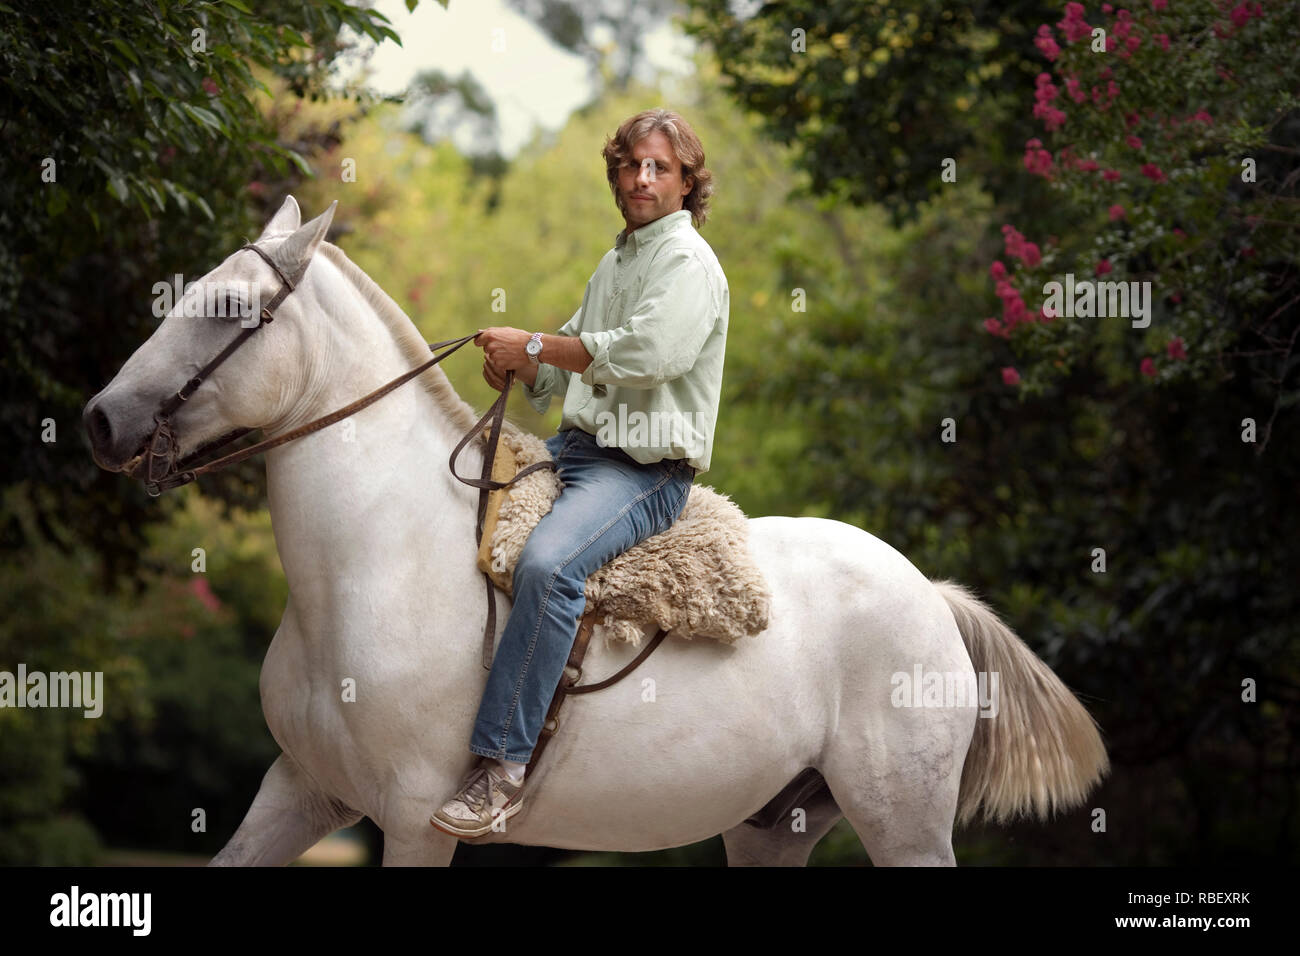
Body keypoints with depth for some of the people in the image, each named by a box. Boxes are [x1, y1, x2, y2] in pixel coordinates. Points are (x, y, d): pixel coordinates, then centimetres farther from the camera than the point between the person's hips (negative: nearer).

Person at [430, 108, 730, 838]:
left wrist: (535, 346, -17)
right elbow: (569, 368, 23)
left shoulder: (688, 263, -7)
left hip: (646, 469, -10)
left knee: (548, 563, -35)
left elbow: (645, 353, -24)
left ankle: (503, 765, -36)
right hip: (578, 448, 10)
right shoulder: (618, 262, 22)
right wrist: (516, 364, -1)